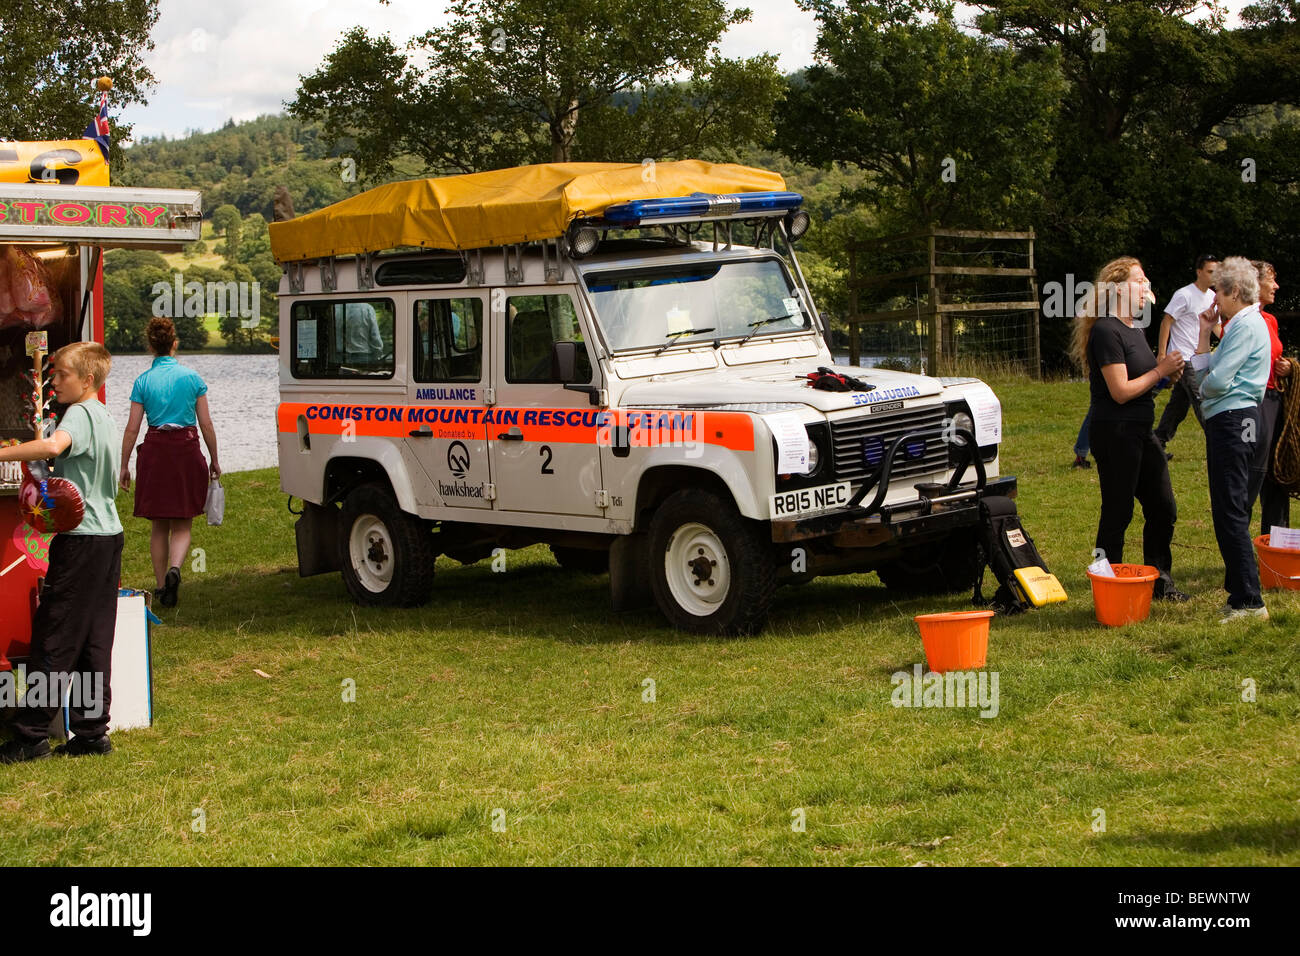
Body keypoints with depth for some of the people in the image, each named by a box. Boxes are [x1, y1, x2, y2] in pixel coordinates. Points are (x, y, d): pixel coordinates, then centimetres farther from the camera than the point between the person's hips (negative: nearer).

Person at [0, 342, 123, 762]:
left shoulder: (79, 414, -13)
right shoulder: (104, 417, 15)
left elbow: (54, 446, -35)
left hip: (80, 539, -9)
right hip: (110, 535, 9)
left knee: (53, 640, -4)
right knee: (94, 640, 9)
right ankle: (92, 731, 11)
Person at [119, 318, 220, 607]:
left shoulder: (143, 381, 0)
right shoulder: (192, 377, 0)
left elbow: (132, 428, -1)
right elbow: (206, 424, 1)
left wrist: (124, 465, 6)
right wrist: (214, 460, 10)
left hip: (155, 451, 1)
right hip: (186, 450, -1)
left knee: (159, 526, 13)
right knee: (182, 525, 6)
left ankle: (162, 586, 16)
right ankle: (174, 569, -21)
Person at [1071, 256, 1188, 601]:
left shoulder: (1134, 329, 15)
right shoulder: (1106, 331, -16)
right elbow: (1121, 391, -20)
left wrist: (1169, 372, 3)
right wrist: (1160, 370, -13)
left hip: (1140, 432, 10)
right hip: (1115, 433, -10)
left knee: (1163, 508, 12)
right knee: (1117, 513, -2)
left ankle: (1161, 582, 22)